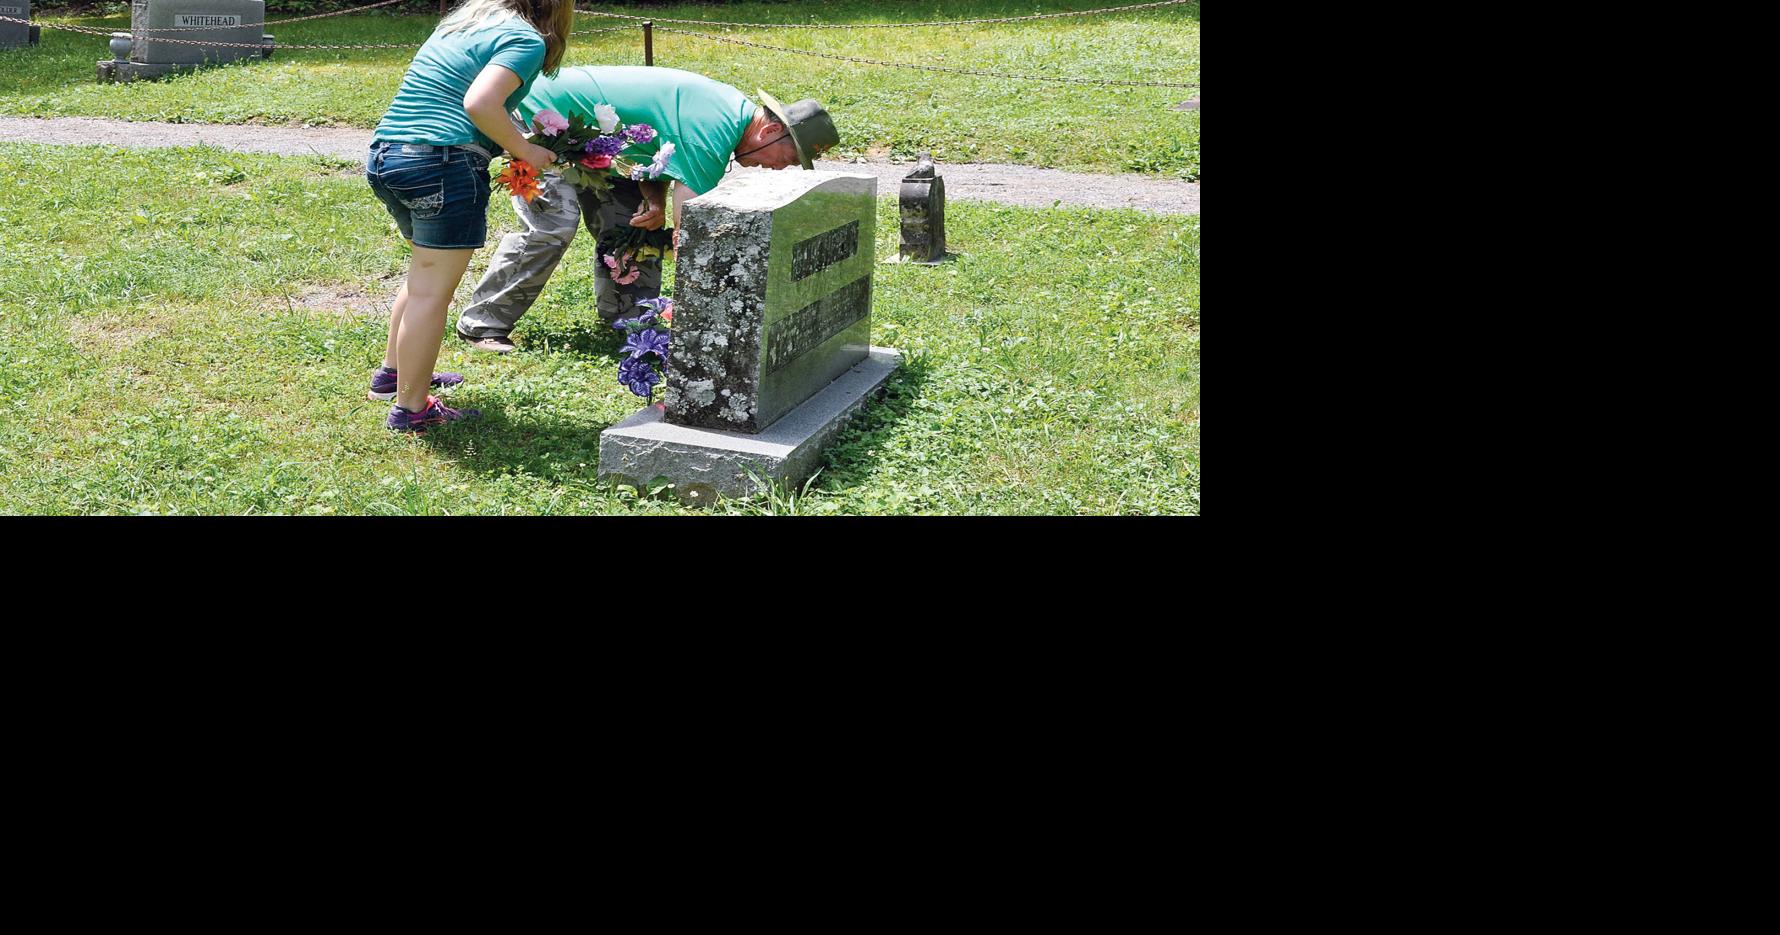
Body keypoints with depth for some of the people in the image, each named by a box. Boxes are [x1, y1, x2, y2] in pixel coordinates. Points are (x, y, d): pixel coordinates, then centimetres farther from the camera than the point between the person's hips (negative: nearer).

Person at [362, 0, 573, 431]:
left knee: (426, 273, 25)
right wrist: (524, 151, -7)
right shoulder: (526, 40, -5)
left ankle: (393, 373, 36)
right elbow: (479, 103, -20)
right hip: (443, 165, -9)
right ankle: (410, 408, 4)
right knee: (432, 290, -1)